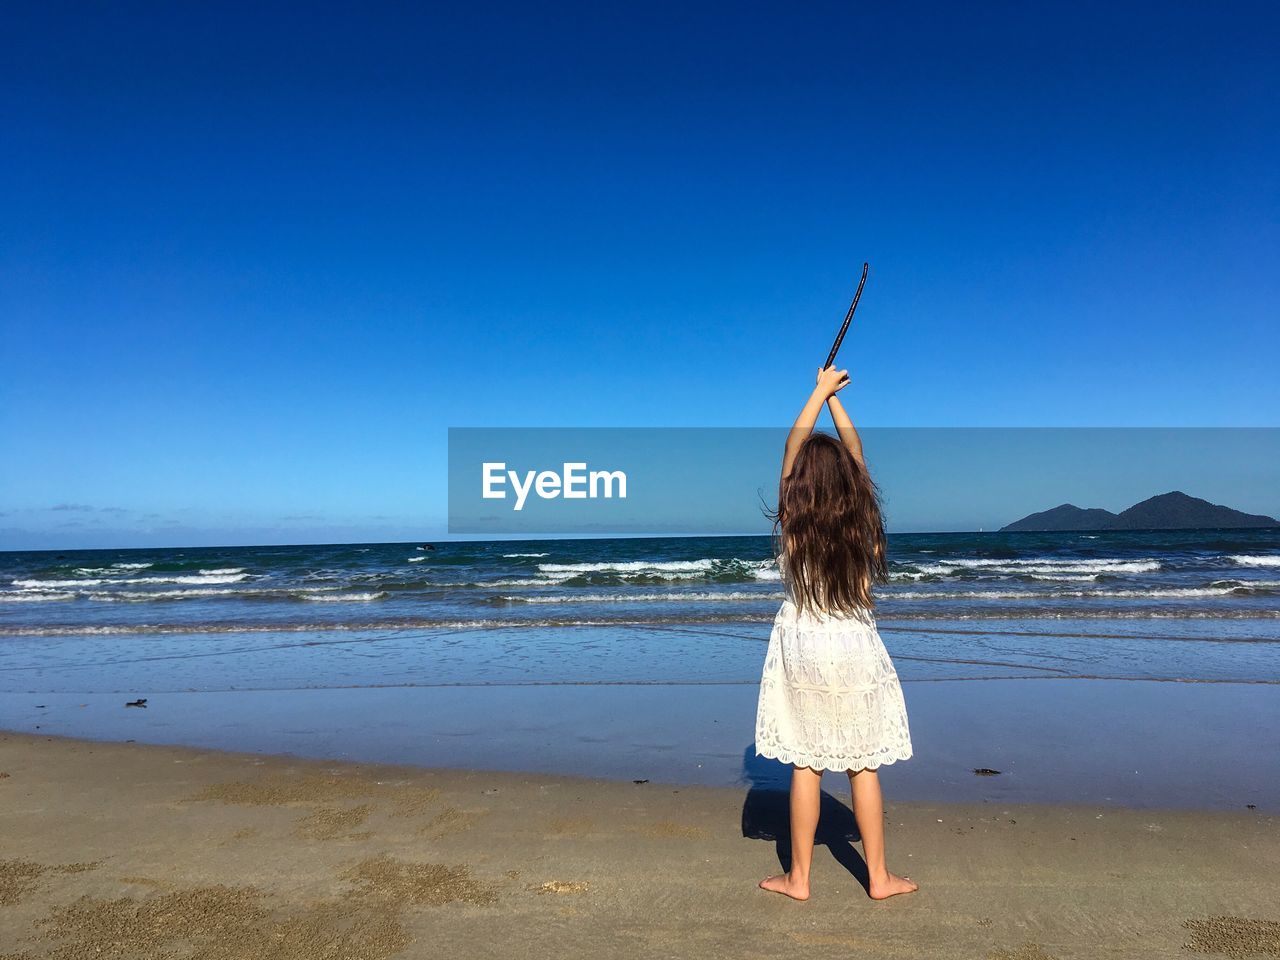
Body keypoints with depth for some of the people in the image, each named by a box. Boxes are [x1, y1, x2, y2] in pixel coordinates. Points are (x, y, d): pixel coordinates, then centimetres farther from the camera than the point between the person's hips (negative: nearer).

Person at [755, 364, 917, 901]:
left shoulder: (792, 522, -10)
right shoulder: (862, 520, -7)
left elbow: (793, 445, 2)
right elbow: (855, 453, 7)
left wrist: (820, 391, 13)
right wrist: (834, 396, 16)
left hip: (801, 645, -1)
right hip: (854, 647, 1)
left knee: (805, 763, 8)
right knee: (863, 765, 11)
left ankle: (798, 878, 18)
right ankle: (879, 878, 23)